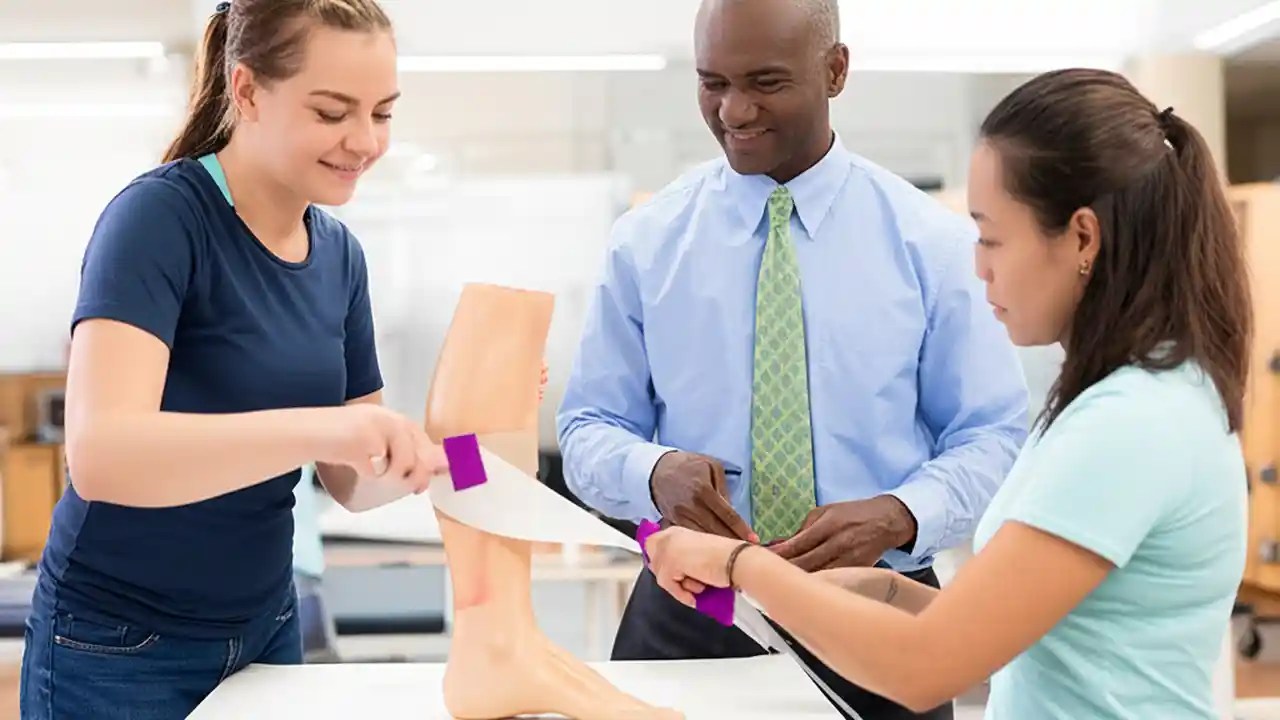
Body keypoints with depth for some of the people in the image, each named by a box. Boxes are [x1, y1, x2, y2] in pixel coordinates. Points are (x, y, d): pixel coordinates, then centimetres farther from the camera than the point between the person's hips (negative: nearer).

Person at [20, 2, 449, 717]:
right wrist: (317, 429, -44)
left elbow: (352, 482, 3)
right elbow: (101, 454, -32)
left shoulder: (340, 253, 1)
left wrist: (428, 446, -17)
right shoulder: (160, 216, -18)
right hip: (120, 644, -6)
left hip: (266, 627, 6)